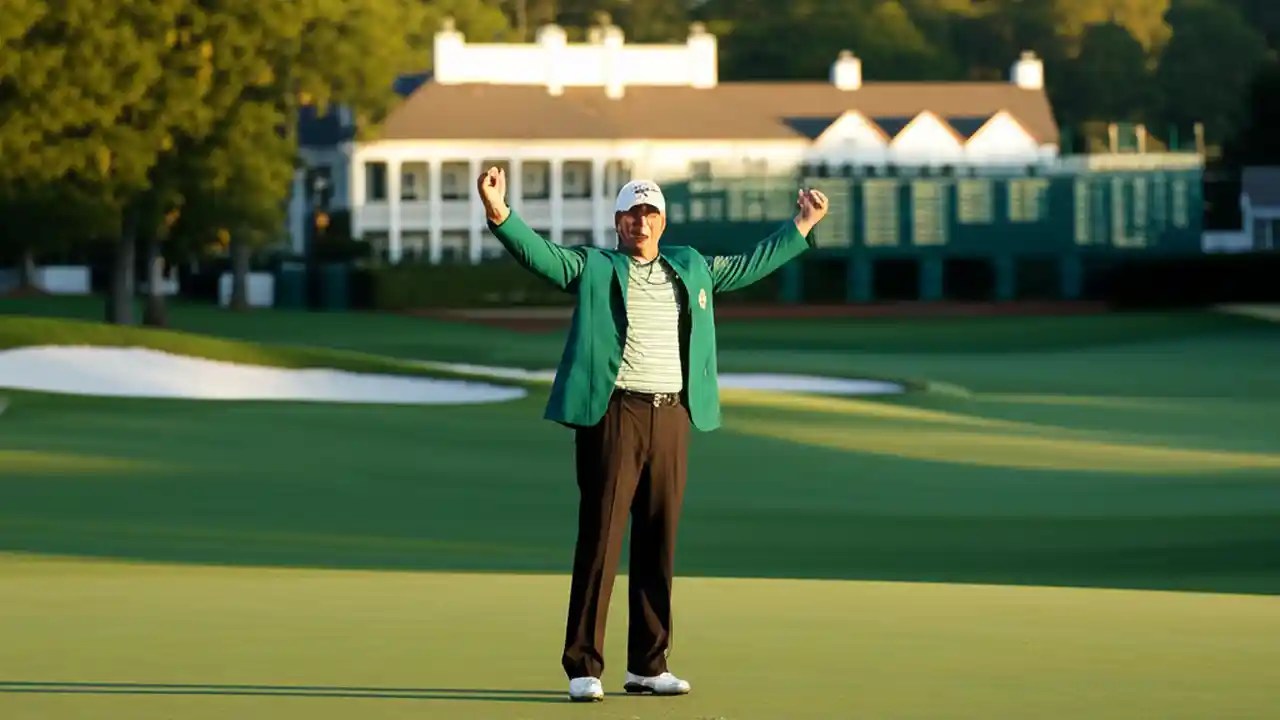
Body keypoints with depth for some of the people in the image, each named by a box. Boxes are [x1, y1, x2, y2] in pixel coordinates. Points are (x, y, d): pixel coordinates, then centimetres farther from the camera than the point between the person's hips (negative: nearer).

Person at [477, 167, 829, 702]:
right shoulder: (593, 268, 4)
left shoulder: (691, 267, 19)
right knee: (600, 540, -8)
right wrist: (500, 215, -26)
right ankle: (583, 667, -6)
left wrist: (801, 226, 32)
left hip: (672, 417, 5)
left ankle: (647, 666, 14)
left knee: (659, 545, 7)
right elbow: (540, 255, -10)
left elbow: (748, 266, 31)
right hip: (613, 414, -5)